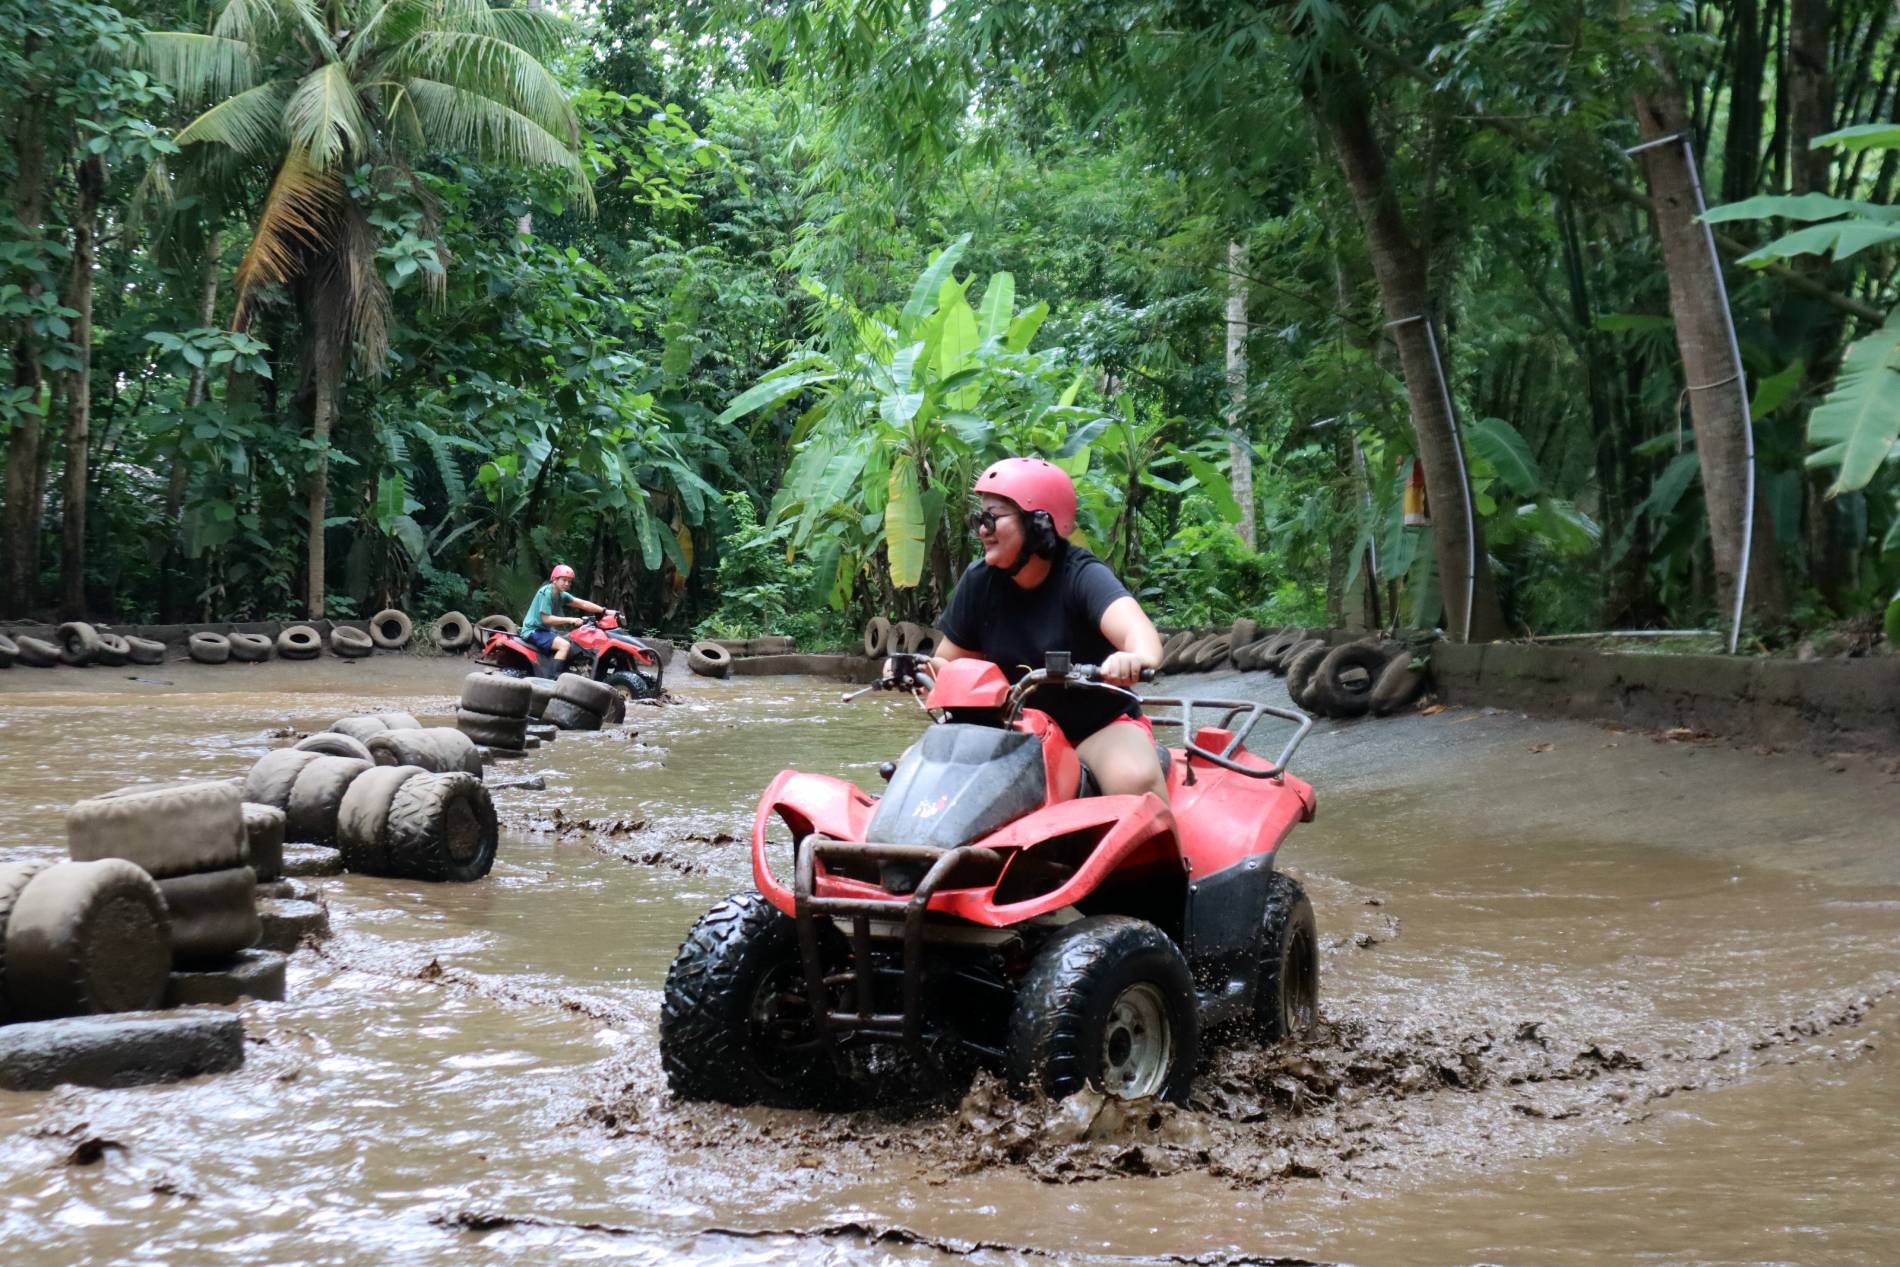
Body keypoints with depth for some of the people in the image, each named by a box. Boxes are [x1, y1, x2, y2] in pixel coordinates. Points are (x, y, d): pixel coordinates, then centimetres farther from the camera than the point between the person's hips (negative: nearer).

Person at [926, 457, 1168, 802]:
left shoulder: (1083, 576, -16)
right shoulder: (980, 580, -1)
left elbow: (1135, 627, -36)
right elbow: (952, 661, 7)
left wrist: (1140, 657, -61)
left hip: (1100, 725, -5)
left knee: (1134, 779, -36)